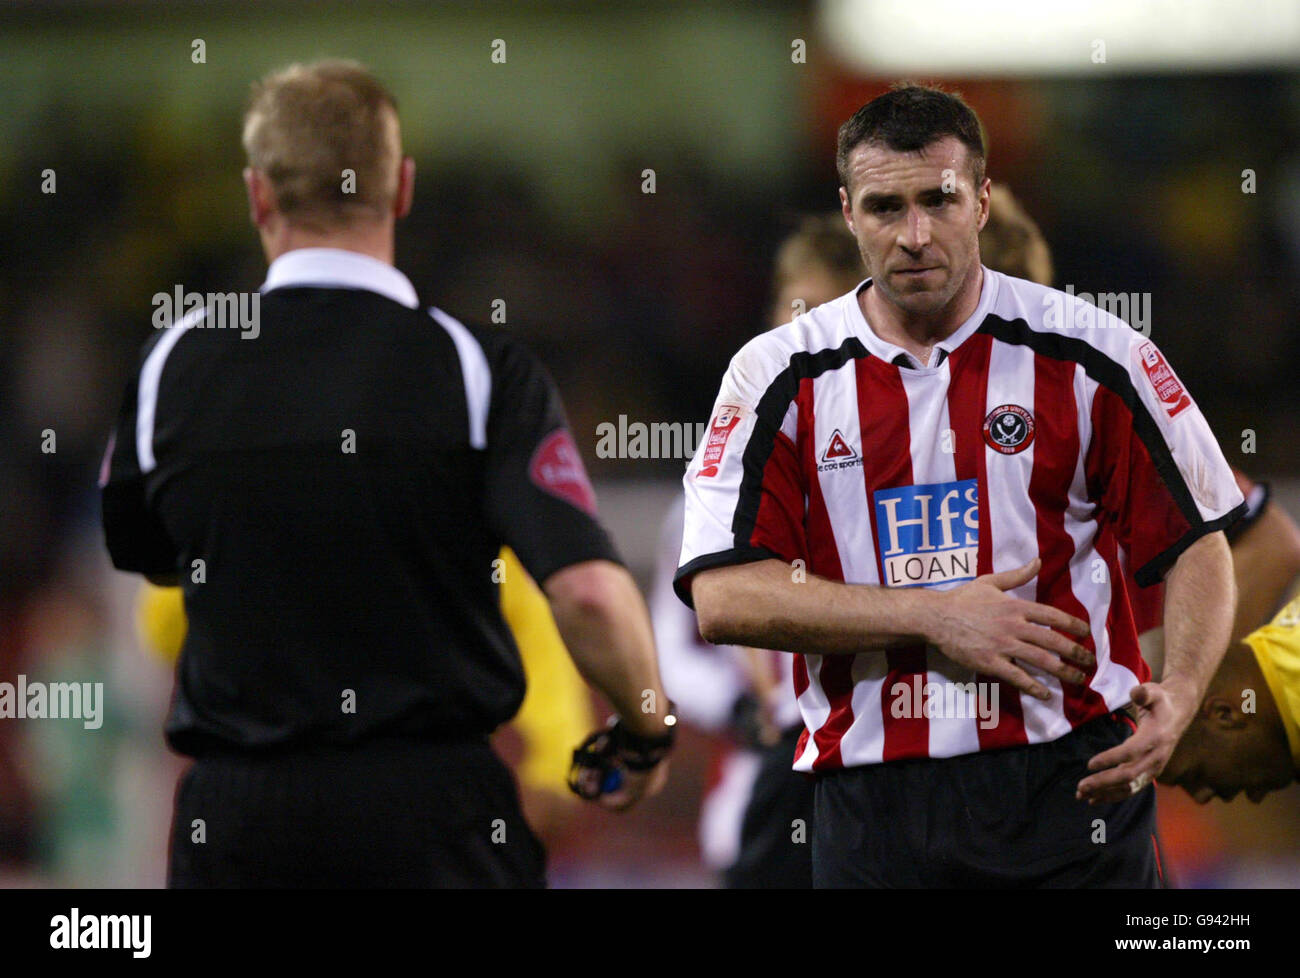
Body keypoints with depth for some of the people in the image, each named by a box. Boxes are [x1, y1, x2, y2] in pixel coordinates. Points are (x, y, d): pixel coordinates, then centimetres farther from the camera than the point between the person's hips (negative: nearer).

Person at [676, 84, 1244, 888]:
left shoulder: (1091, 354, 2)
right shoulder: (780, 377, 3)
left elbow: (1199, 544, 6)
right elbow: (723, 596, -5)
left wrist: (1179, 697, -13)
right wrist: (936, 618, -11)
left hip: (1070, 787, -1)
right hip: (873, 809, 1)